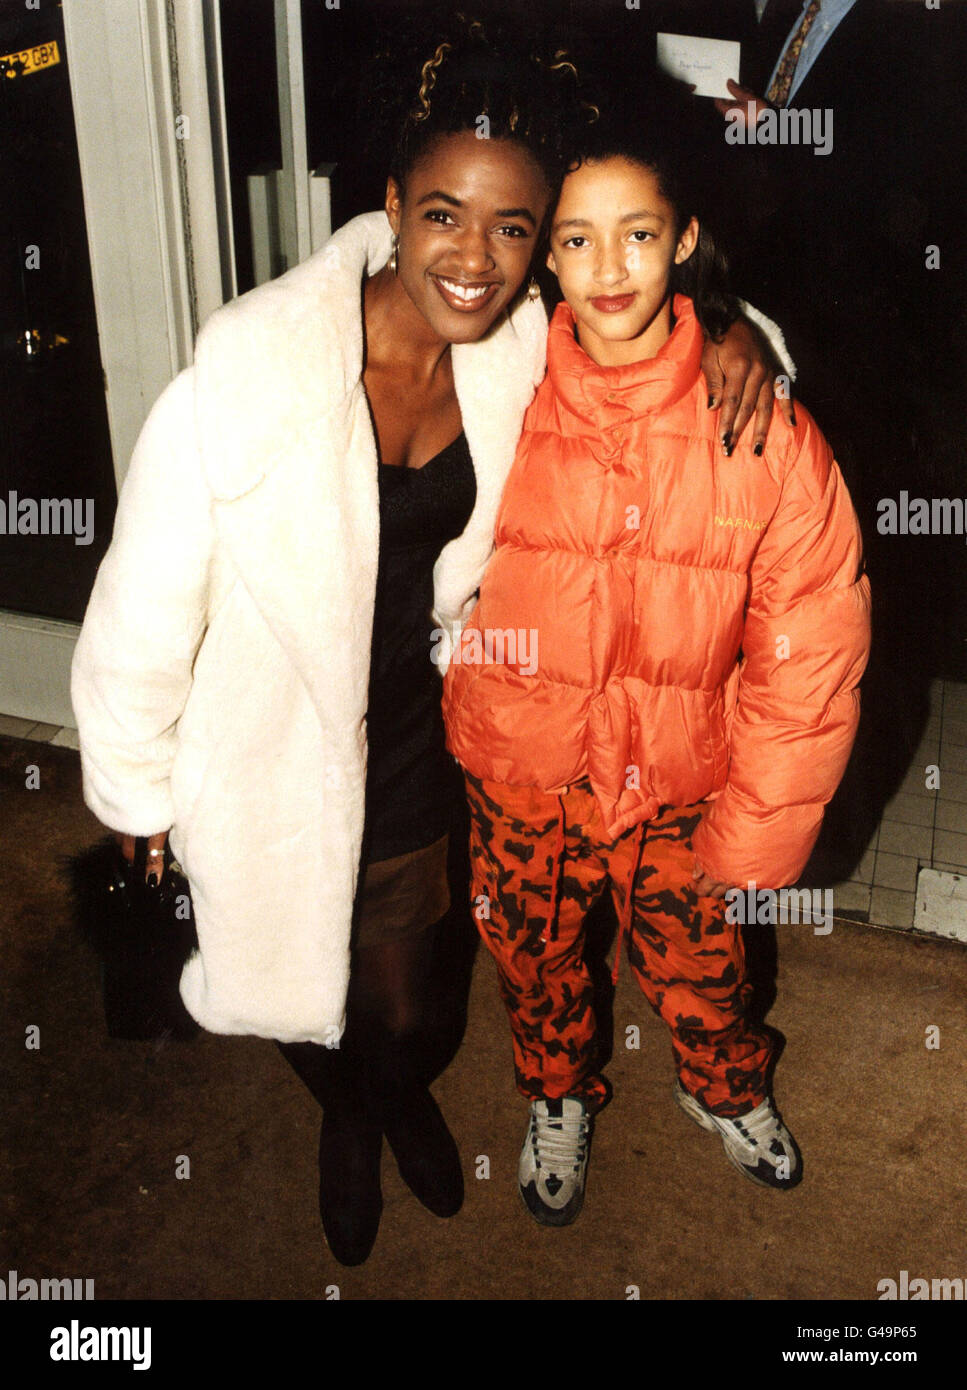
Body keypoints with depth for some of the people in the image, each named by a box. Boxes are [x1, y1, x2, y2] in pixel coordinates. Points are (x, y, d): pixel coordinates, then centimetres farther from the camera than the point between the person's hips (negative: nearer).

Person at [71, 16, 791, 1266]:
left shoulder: (519, 352, -12)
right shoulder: (252, 368, -26)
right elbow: (147, 596, -17)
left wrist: (733, 331, -15)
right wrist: (138, 784, -6)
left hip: (409, 738, 3)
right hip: (264, 762, -3)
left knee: (401, 995, 23)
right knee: (295, 985, 23)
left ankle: (406, 1094, 64)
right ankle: (345, 1118, 62)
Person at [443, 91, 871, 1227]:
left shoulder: (759, 423, -17)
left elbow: (812, 643, -12)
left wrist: (757, 834, -10)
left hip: (684, 789, 0)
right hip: (523, 785, 1)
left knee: (699, 971, 24)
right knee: (537, 967, 24)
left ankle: (726, 1091, 59)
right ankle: (559, 1099, 57)